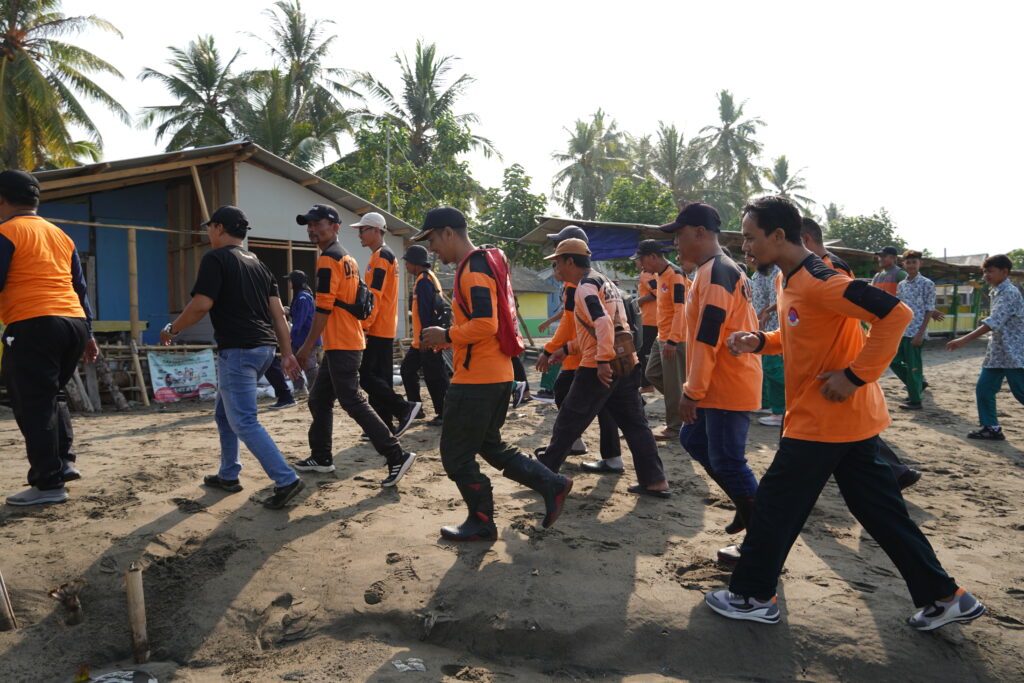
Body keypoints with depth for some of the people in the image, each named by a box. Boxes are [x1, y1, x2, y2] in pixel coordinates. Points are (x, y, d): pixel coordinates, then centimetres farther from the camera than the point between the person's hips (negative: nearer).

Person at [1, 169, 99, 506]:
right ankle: (63, 460, 15)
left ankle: (49, 483, 3)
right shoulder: (60, 235, 19)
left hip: (33, 327, -7)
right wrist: (87, 333, 22)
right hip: (74, 323, 7)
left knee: (33, 405, 0)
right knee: (51, 396, 23)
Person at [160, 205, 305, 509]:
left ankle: (286, 480, -13)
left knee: (244, 422, -7)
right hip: (265, 348, 9)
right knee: (225, 412, 22)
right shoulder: (258, 264, 18)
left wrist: (172, 329, 1)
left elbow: (201, 304, -15)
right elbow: (278, 312, 12)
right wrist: (287, 353, 10)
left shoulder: (216, 258, -6)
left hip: (238, 350, -9)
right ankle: (228, 476, 30)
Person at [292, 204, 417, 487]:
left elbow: (324, 307, -19)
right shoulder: (348, 258, 17)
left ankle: (396, 455, -11)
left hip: (341, 345, -10)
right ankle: (321, 457, 26)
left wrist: (308, 346, -15)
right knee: (319, 399, 17)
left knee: (353, 403, -10)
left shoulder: (328, 259, -12)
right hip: (351, 340, 10)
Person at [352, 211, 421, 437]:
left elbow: (374, 296, -19)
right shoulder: (386, 255, 19)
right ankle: (385, 426, 13)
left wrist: (364, 325, -20)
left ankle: (404, 409, -8)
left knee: (366, 375, -10)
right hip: (385, 329, 10)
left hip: (377, 329, -10)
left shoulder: (381, 257, -12)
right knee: (381, 378, 10)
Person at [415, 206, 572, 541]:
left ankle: (481, 524, 17)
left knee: (456, 455, 3)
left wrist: (446, 335, -13)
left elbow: (485, 324, -27)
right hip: (498, 375, 10)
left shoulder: (472, 271, -16)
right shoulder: (484, 265, 17)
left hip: (476, 380, -10)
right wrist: (447, 338, 13)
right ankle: (551, 484, 17)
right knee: (490, 446, 21)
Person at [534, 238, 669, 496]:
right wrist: (567, 348, 25)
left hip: (600, 368, -9)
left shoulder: (585, 286, -9)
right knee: (634, 423, 10)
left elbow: (603, 322, -25)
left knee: (568, 422, 5)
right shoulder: (605, 282, 21)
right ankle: (655, 482, 10)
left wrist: (603, 361, -27)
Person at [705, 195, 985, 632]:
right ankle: (943, 596, 27)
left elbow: (895, 314, -26)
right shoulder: (792, 281, 10)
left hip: (824, 420, -10)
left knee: (775, 505, 3)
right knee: (879, 510, 17)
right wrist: (759, 341, 3)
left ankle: (753, 596, 18)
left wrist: (856, 375, -25)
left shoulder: (818, 281, -21)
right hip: (851, 420, 10)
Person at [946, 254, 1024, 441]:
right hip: (996, 353, 9)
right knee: (983, 389, 6)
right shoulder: (997, 293, 13)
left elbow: (993, 323, -27)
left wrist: (963, 340, -33)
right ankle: (991, 428, 13)